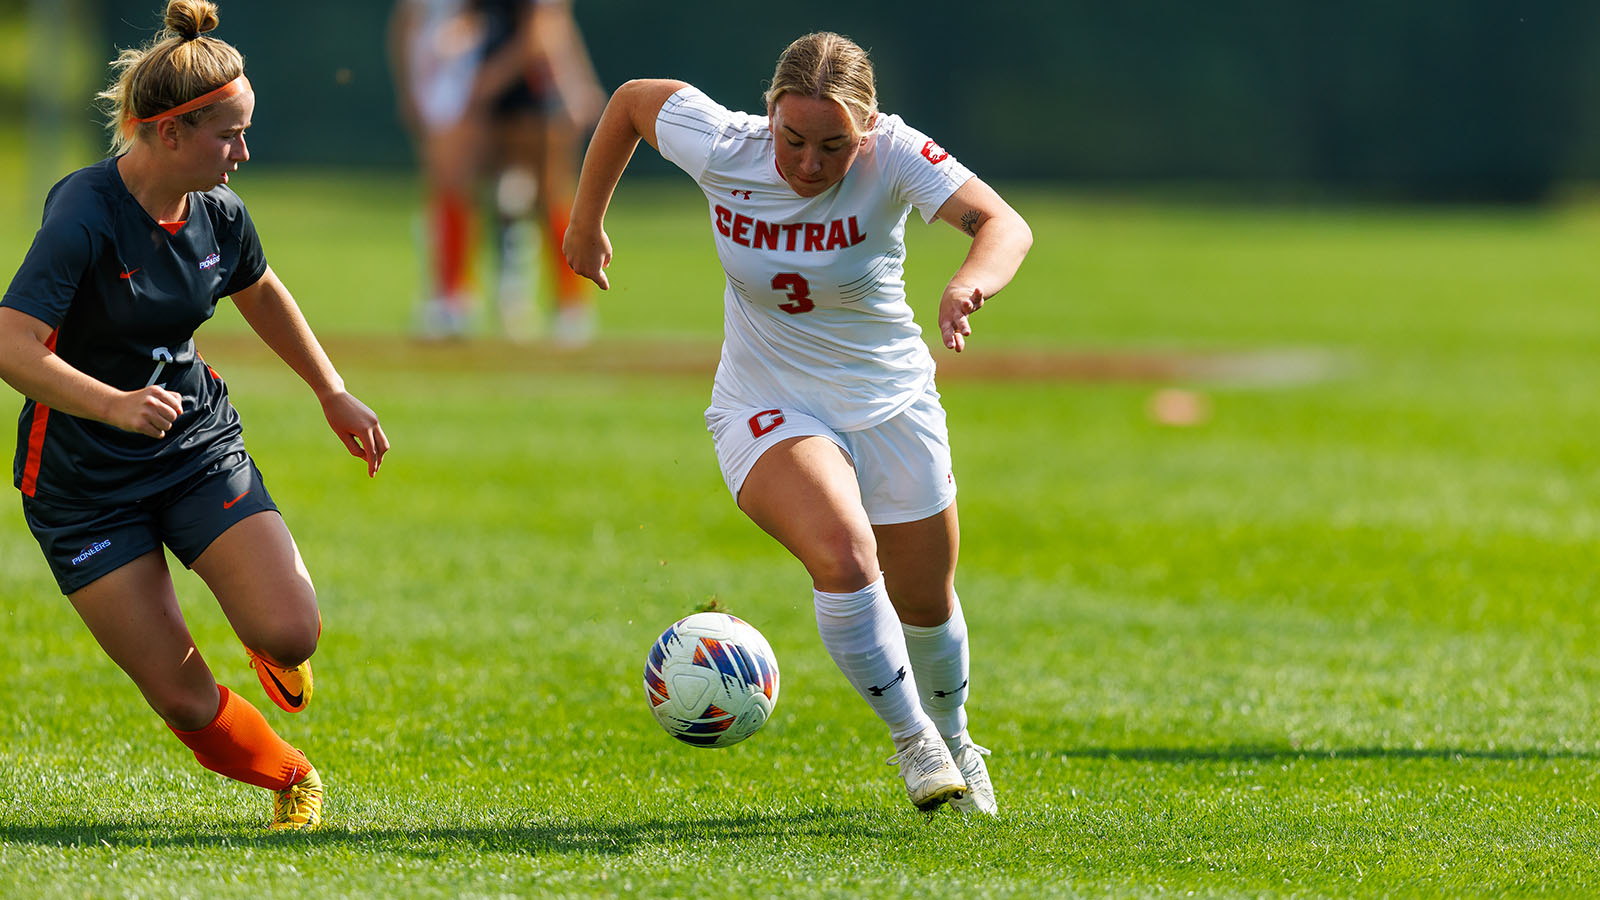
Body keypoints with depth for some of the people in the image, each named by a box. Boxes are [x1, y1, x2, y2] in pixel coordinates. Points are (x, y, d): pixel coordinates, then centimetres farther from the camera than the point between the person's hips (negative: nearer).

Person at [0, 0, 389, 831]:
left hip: (199, 448, 5)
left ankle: (267, 640, 21)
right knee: (182, 698, -7)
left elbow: (261, 295, 21)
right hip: (84, 481, -5)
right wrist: (115, 406, -44)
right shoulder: (85, 216, -23)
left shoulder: (218, 215, -3)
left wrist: (334, 395, 20)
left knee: (289, 633, -16)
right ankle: (290, 779, 21)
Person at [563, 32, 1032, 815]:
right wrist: (586, 221, 8)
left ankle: (953, 739, 47)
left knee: (926, 605, 15)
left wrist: (971, 282, -60)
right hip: (769, 414, -1)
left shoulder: (893, 157, -24)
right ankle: (911, 742, -13)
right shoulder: (722, 148, -20)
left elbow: (1005, 224, -38)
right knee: (842, 552, -30)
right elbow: (631, 99, 0)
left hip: (891, 408, 1)